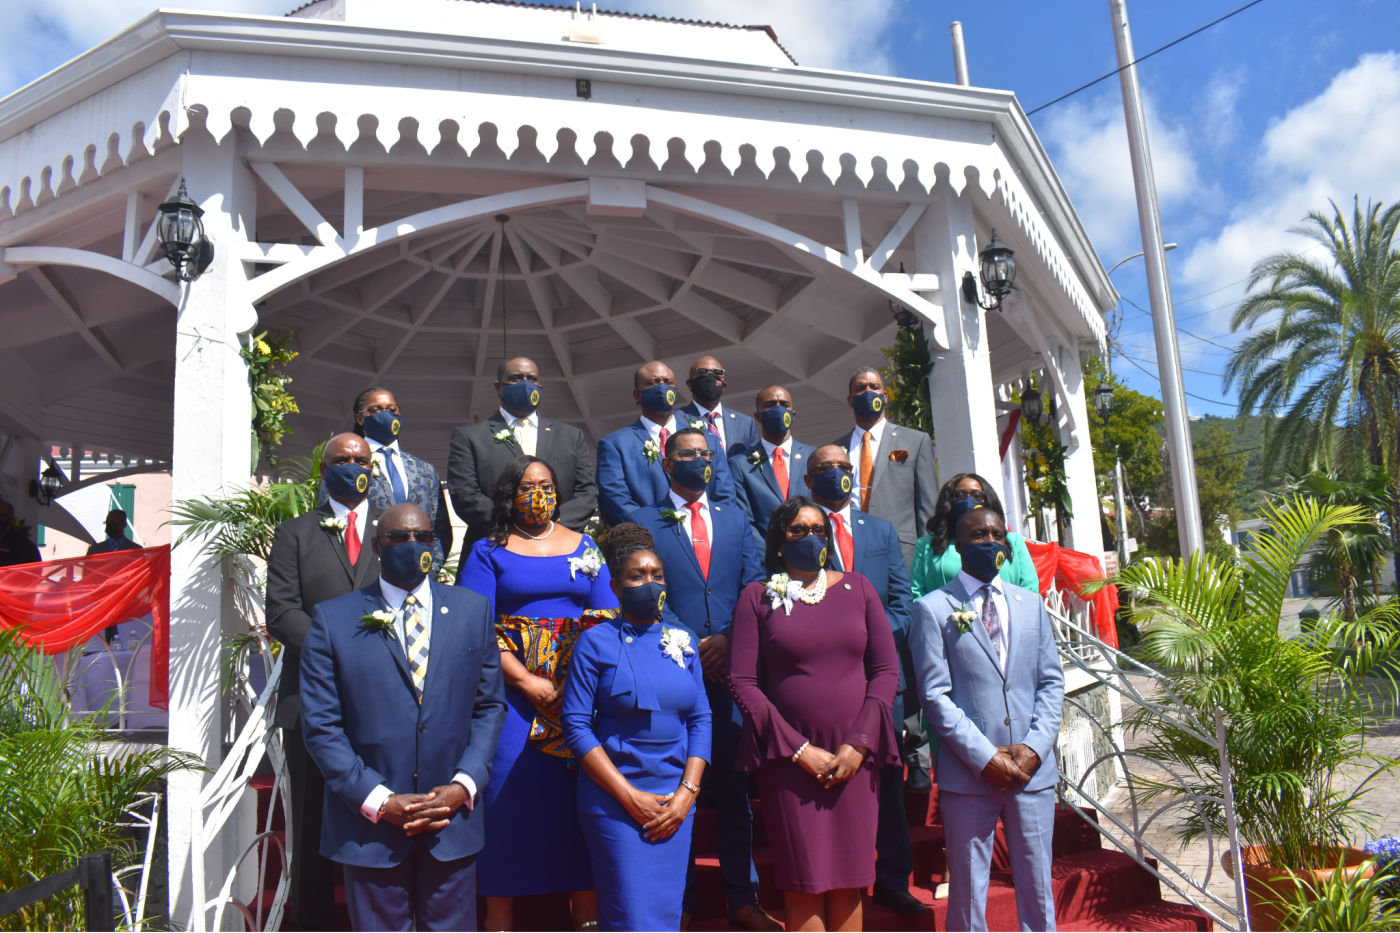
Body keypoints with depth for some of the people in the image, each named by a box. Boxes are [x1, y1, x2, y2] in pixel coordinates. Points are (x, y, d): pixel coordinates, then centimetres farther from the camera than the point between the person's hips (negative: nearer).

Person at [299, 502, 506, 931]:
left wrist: (464, 785, -8)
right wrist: (379, 801, -12)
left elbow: (490, 706, 6)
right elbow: (320, 726, -4)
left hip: (452, 821, 2)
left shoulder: (473, 610, 5)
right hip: (369, 824, -1)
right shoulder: (332, 619, -2)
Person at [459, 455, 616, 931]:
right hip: (513, 690, -2)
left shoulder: (584, 547, 12)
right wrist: (528, 682, -14)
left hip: (580, 688, 2)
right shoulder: (489, 552, 5)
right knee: (511, 795, -1)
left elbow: (609, 619, 5)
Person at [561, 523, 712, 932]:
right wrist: (630, 796, -12)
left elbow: (701, 719, 7)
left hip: (676, 800, 4)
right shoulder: (596, 643, -3)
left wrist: (687, 791, -5)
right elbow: (576, 725, -8)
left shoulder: (681, 641, 8)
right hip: (615, 800, -4)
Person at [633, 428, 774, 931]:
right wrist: (691, 644, -11)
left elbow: (754, 584, 7)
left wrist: (728, 638, -8)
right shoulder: (645, 522, 5)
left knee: (734, 786, 9)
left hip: (732, 668, 3)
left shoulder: (735, 517, 15)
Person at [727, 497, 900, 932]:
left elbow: (886, 669, 6)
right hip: (790, 760, -2)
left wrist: (859, 744, -4)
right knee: (803, 885, 1)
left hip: (854, 757, 2)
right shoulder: (757, 597, 3)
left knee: (848, 883, 6)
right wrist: (799, 749, -9)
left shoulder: (857, 587, 9)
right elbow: (742, 681, -3)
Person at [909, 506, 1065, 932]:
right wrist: (985, 757, -12)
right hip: (967, 772, -3)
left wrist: (1034, 747, -5)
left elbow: (1052, 682, 9)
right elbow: (934, 695, -6)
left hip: (1033, 769, 4)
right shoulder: (933, 608, -2)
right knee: (967, 889, 5)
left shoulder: (1031, 604, 12)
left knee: (1037, 887, 11)